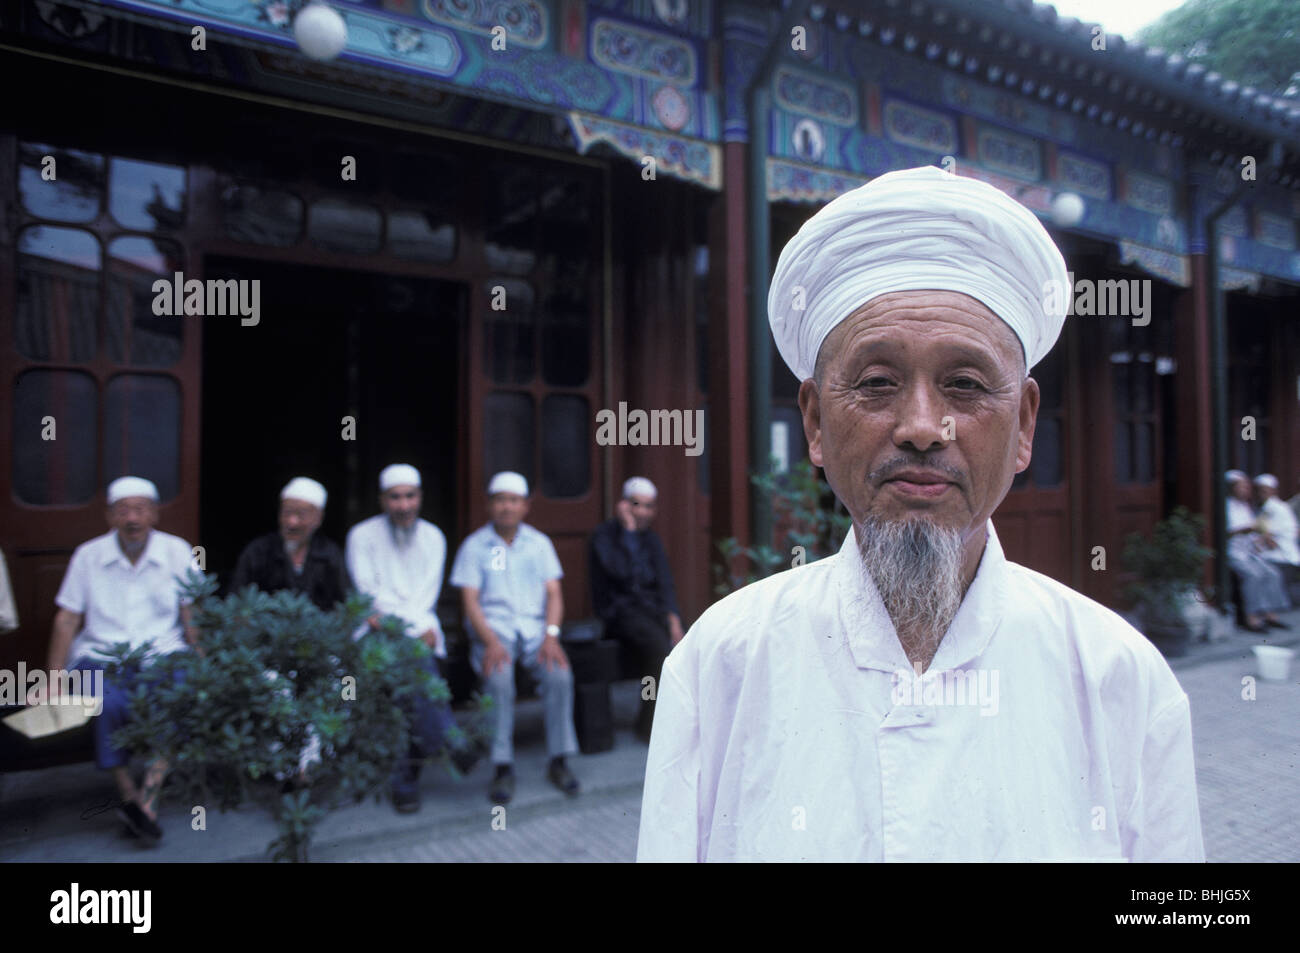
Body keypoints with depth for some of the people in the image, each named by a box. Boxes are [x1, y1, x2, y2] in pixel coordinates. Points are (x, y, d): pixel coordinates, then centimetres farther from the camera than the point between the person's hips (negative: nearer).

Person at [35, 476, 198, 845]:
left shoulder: (177, 551, 3)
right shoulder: (88, 555, 4)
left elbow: (193, 618, 1)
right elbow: (66, 621, 6)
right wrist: (53, 682, 0)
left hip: (162, 653, 0)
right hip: (102, 656, 1)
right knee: (110, 702, -30)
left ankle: (146, 796, -27)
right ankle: (130, 795, -17)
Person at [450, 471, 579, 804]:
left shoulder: (539, 543, 12)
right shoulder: (474, 545, 6)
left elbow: (553, 594, 6)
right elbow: (470, 601, -2)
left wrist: (551, 634, -12)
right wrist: (490, 642, -18)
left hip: (535, 626, 2)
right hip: (494, 626, -2)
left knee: (560, 674, -26)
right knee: (498, 677, -32)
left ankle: (558, 760, -11)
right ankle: (503, 767, -19)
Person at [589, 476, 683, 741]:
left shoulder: (651, 539, 16)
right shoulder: (603, 535, -2)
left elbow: (665, 583, 10)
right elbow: (620, 573, -19)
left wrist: (673, 617, -6)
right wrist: (628, 530, -14)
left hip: (651, 608, 6)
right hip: (619, 612, -5)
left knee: (681, 640, -24)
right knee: (659, 644, -30)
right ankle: (651, 725, -15)